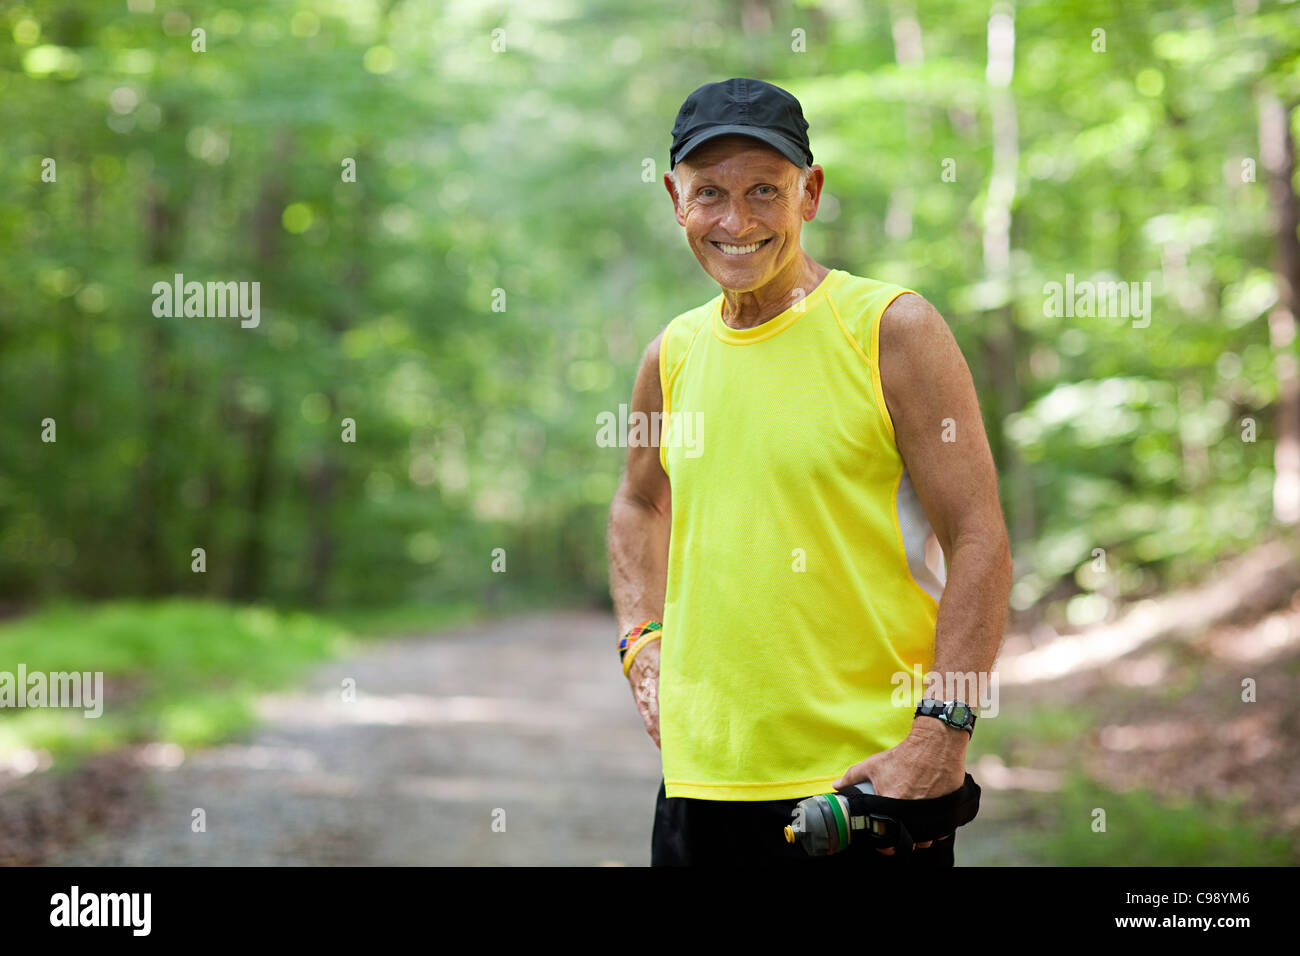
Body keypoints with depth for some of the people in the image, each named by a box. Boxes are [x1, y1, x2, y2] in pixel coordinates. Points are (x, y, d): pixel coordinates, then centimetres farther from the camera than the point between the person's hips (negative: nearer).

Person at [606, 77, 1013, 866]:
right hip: (702, 776, 5)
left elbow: (980, 542, -10)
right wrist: (641, 642, 12)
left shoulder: (892, 330, -7)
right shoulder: (673, 357, 8)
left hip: (869, 774, -4)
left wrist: (944, 730, -18)